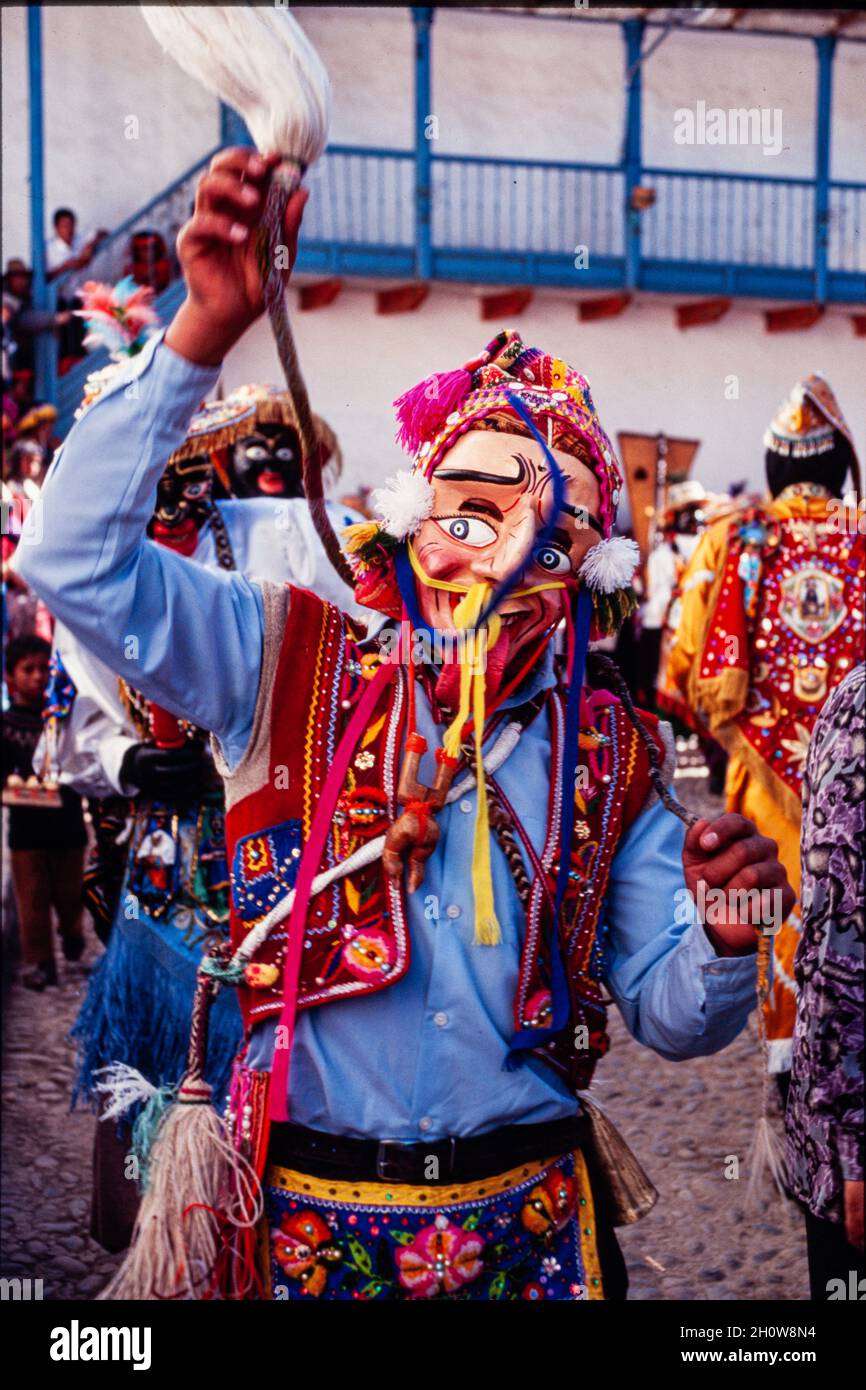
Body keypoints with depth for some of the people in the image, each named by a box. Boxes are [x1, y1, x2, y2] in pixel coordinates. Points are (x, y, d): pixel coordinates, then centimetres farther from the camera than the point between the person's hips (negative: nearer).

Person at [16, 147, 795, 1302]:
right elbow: (82, 561, -16)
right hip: (308, 1217, -1)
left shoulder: (614, 757, 1)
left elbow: (670, 1016, 4)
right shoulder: (290, 664, -4)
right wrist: (204, 333, -25)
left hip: (529, 1219, 2)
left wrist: (726, 944, -20)